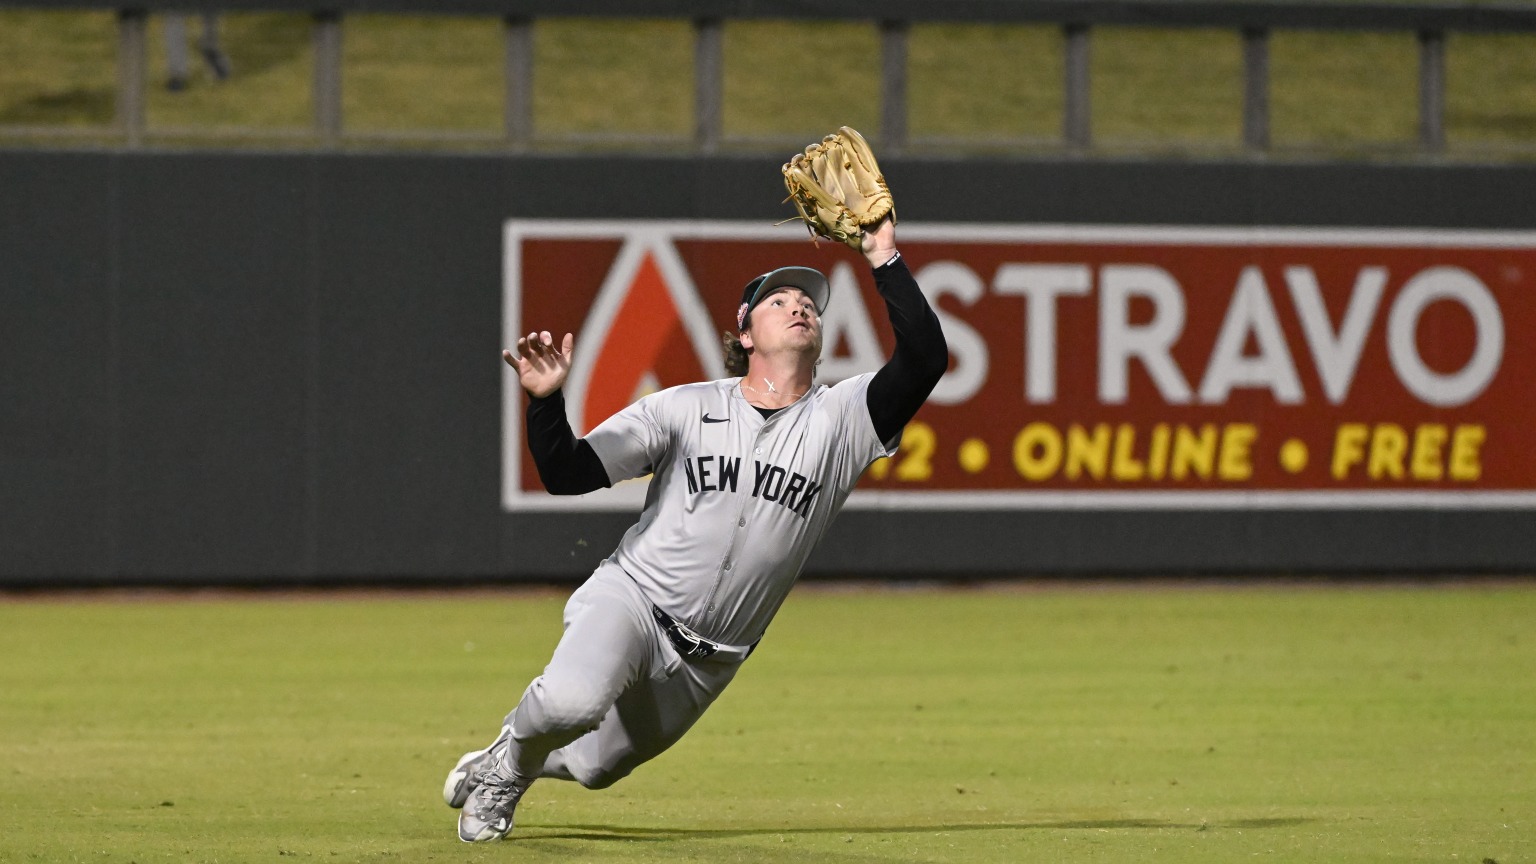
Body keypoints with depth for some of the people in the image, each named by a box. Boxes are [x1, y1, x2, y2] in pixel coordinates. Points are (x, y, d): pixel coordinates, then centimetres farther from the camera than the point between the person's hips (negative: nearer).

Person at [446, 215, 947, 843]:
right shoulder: (687, 408, -5)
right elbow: (567, 474, -7)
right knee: (575, 699, -34)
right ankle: (509, 762, 0)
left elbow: (925, 361, -20)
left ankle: (512, 766, 49)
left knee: (595, 765, 15)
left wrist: (885, 261, -24)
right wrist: (546, 399, -25)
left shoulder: (840, 419, -4)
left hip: (709, 660, 3)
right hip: (631, 599, -3)